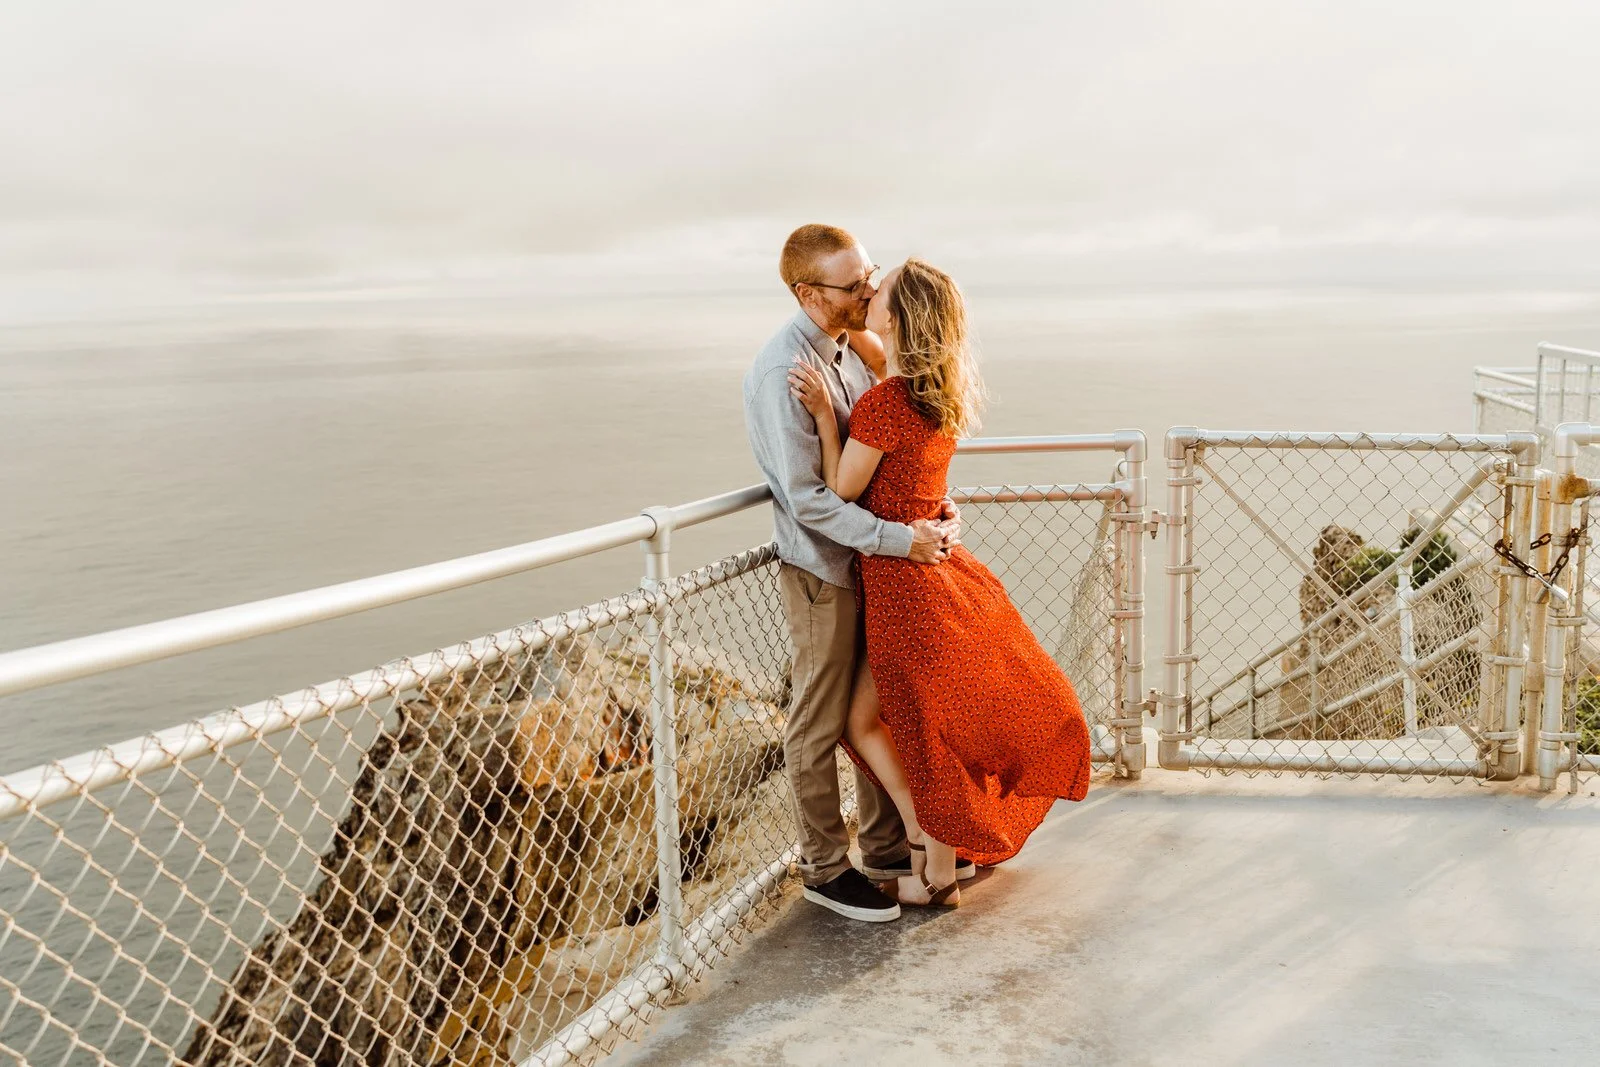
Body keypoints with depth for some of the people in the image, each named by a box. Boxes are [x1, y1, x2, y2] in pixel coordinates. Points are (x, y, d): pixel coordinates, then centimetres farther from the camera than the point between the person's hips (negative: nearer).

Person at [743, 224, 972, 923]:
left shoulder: (852, 348, 6)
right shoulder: (782, 373, -21)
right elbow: (807, 498, -23)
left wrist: (932, 504, -1)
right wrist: (900, 538, -23)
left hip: (874, 560, 9)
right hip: (823, 569, -9)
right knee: (821, 723, 6)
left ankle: (885, 844, 36)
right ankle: (824, 868, 23)